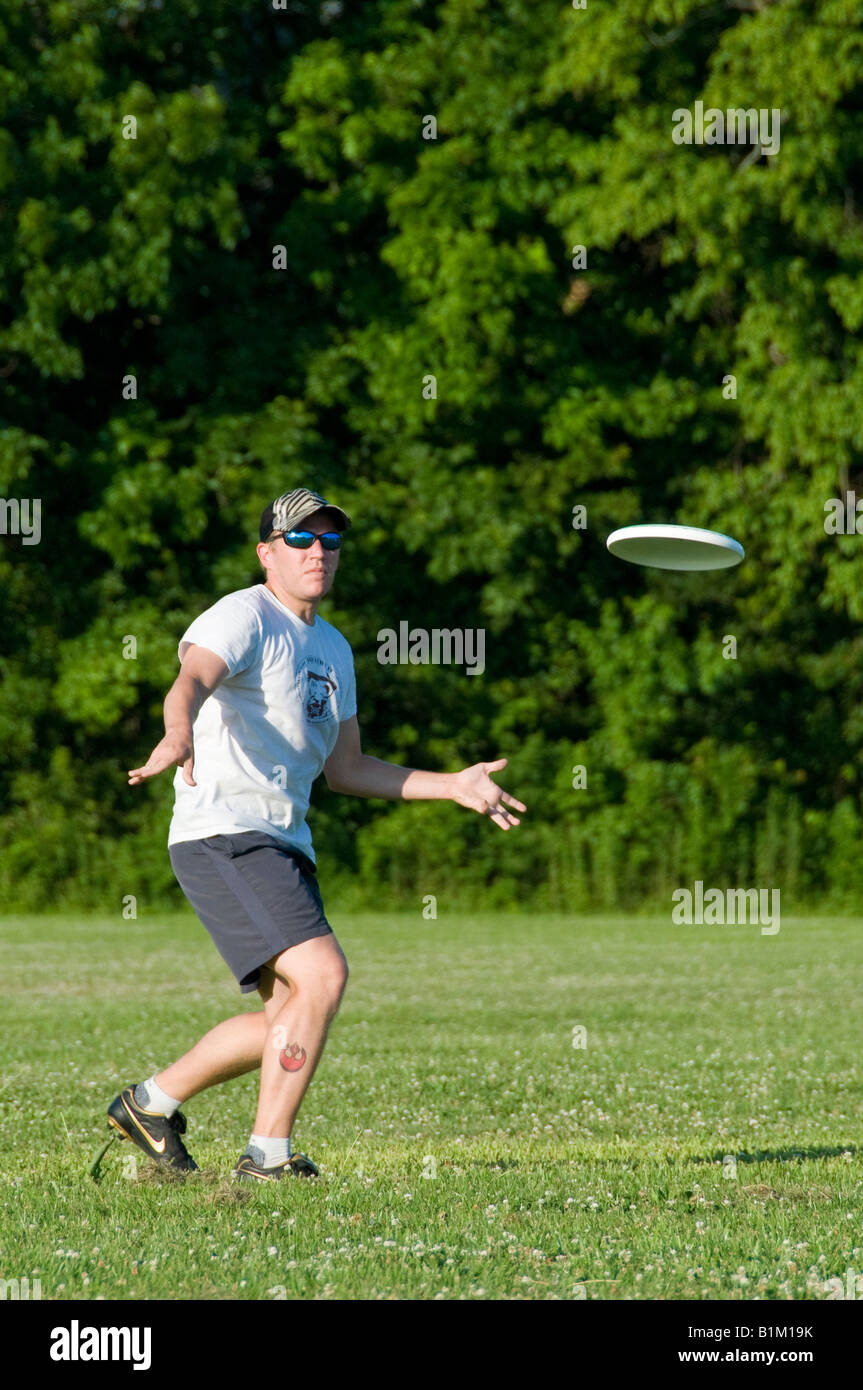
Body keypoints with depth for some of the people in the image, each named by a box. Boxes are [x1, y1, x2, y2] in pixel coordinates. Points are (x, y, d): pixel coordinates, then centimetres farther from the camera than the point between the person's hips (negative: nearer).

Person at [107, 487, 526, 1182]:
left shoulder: (334, 649, 20)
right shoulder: (245, 616, -6)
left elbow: (346, 768, 27)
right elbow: (192, 679, -27)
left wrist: (454, 785, 23)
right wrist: (179, 733, -50)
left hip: (286, 841, 9)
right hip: (224, 832, -9)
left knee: (290, 1018, 9)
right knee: (322, 972, -21)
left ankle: (152, 1103, 22)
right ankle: (268, 1157, -13)